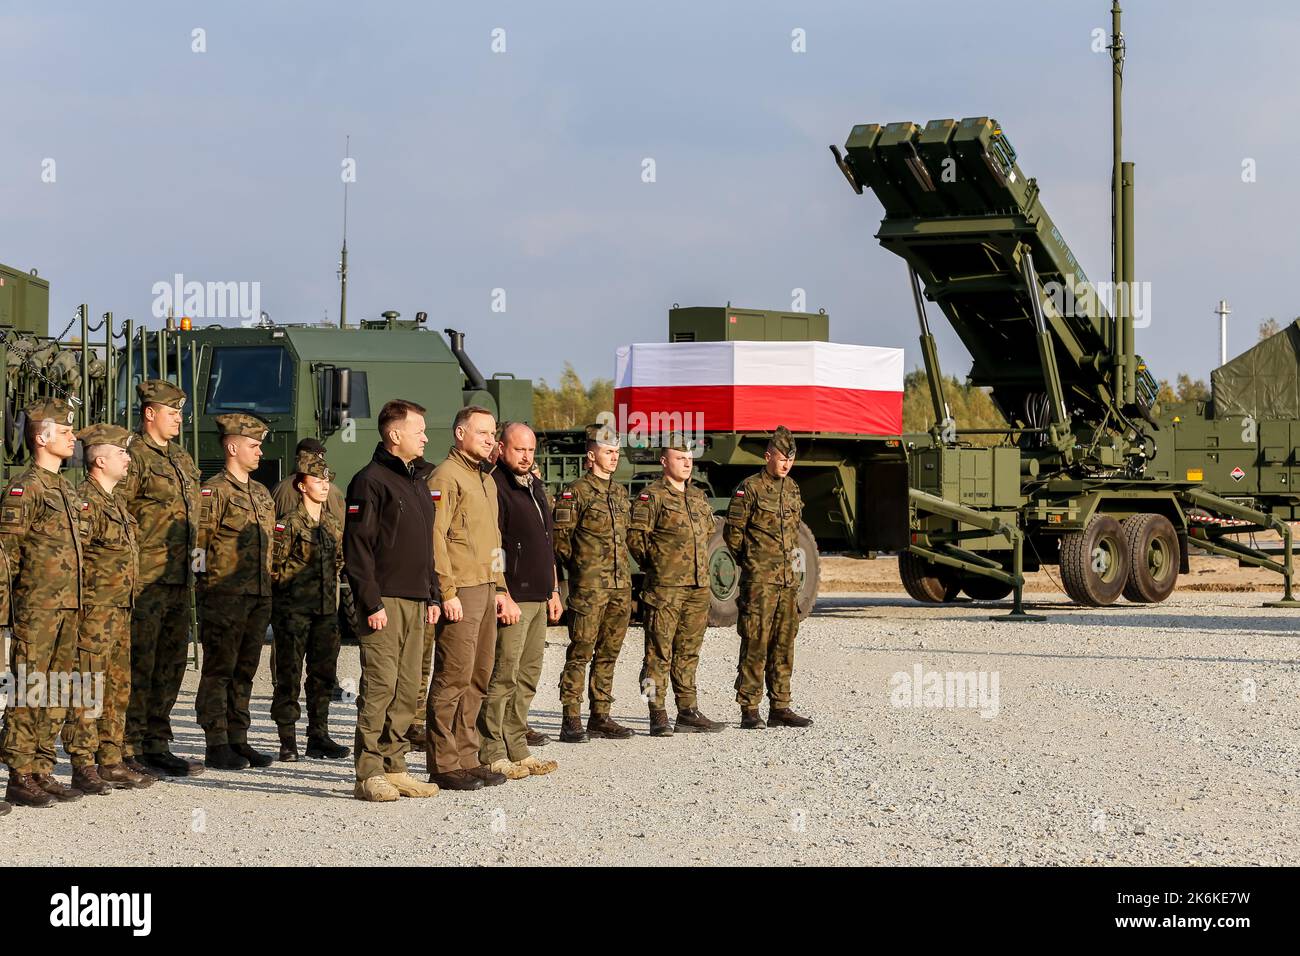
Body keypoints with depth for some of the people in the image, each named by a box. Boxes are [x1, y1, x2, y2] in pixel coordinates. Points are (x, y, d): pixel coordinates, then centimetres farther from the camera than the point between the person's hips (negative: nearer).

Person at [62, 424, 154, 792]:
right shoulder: (85, 500, -13)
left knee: (118, 689, 12)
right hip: (94, 610, -10)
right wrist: (78, 604, -19)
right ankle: (83, 766, -3)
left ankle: (110, 762, 19)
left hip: (120, 610, 10)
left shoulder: (115, 502, 18)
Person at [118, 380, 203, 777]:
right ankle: (129, 750, -2)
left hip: (179, 579, 8)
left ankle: (156, 745, 17)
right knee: (138, 666, -5)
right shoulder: (135, 457, -8)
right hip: (146, 579, -8)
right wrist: (133, 563, -15)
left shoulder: (182, 460, 18)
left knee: (171, 666, 11)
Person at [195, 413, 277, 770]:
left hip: (259, 594, 8)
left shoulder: (262, 493, 18)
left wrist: (268, 585, 19)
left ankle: (238, 740, 16)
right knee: (219, 670, -3)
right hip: (224, 595, -8)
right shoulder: (214, 490, -7)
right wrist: (207, 579, -13)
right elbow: (198, 539, -11)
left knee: (245, 671, 10)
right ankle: (216, 746, -1)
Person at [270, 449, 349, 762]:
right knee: (289, 674, -3)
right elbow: (273, 565, -8)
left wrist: (332, 595, 15)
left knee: (323, 674, 8)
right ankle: (288, 740, 1)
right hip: (293, 609, -6)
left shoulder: (334, 525, 12)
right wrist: (291, 587, -4)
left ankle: (319, 736, 15)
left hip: (326, 609, 6)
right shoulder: (288, 524, -8)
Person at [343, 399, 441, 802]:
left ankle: (394, 767, 13)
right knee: (379, 686, -8)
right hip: (384, 602, -8)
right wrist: (371, 602, -17)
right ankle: (369, 774, -6)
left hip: (415, 602, 8)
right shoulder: (371, 480, -9)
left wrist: (433, 596, 18)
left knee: (407, 689, 8)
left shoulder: (418, 480, 19)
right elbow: (357, 546, -13)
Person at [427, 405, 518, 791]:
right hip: (460, 592, -9)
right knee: (453, 679, -8)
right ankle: (443, 765, -5)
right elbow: (435, 537, -16)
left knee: (477, 679, 11)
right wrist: (447, 592, -20)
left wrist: (500, 589, 20)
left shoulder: (486, 480, 20)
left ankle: (466, 759, 17)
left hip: (486, 591, 9)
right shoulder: (446, 477, -9)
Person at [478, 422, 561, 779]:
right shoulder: (495, 488, -10)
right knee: (503, 676, -8)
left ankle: (517, 749, 17)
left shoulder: (535, 487, 19)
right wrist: (501, 595, -21)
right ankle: (492, 754, -5)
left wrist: (553, 590, 22)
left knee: (528, 677, 11)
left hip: (538, 599, 9)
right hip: (511, 598, -9)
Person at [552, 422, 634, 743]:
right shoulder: (576, 492, -7)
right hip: (589, 587, -7)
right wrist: (580, 568, -1)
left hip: (621, 585, 7)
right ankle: (571, 720, -6)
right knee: (580, 653, -7)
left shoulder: (620, 492, 17)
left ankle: (600, 717, 17)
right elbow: (560, 537, -7)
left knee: (608, 653, 10)